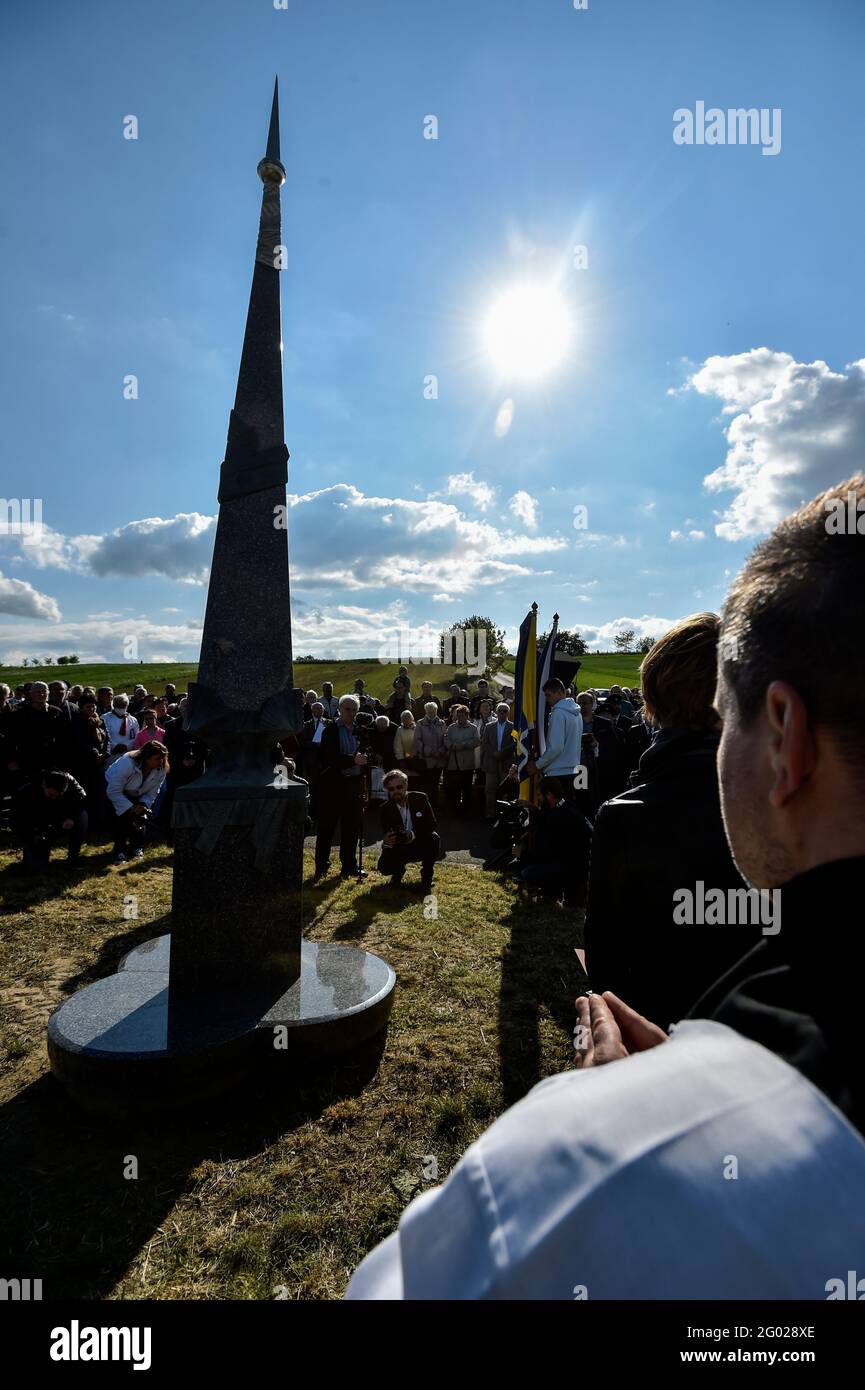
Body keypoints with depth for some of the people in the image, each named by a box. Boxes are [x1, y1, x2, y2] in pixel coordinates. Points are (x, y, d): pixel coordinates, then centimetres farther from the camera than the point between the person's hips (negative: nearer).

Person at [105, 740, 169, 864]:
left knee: (142, 816, -12)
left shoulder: (161, 770, -24)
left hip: (136, 793, 5)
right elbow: (113, 791, -35)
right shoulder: (127, 763, -39)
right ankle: (120, 852, -11)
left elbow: (152, 793, -14)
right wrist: (131, 808, -36)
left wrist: (143, 805, -32)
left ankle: (137, 849, 4)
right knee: (122, 816, -23)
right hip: (113, 786, -4)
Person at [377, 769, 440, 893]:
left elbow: (432, 824, -13)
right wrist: (386, 841, -33)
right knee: (384, 866, -27)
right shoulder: (385, 809, -9)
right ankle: (398, 870, 14)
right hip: (399, 847, 1)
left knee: (433, 838, -33)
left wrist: (414, 834, -30)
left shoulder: (421, 798, -11)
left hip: (421, 844, 0)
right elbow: (385, 835, -7)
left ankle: (426, 878, -11)